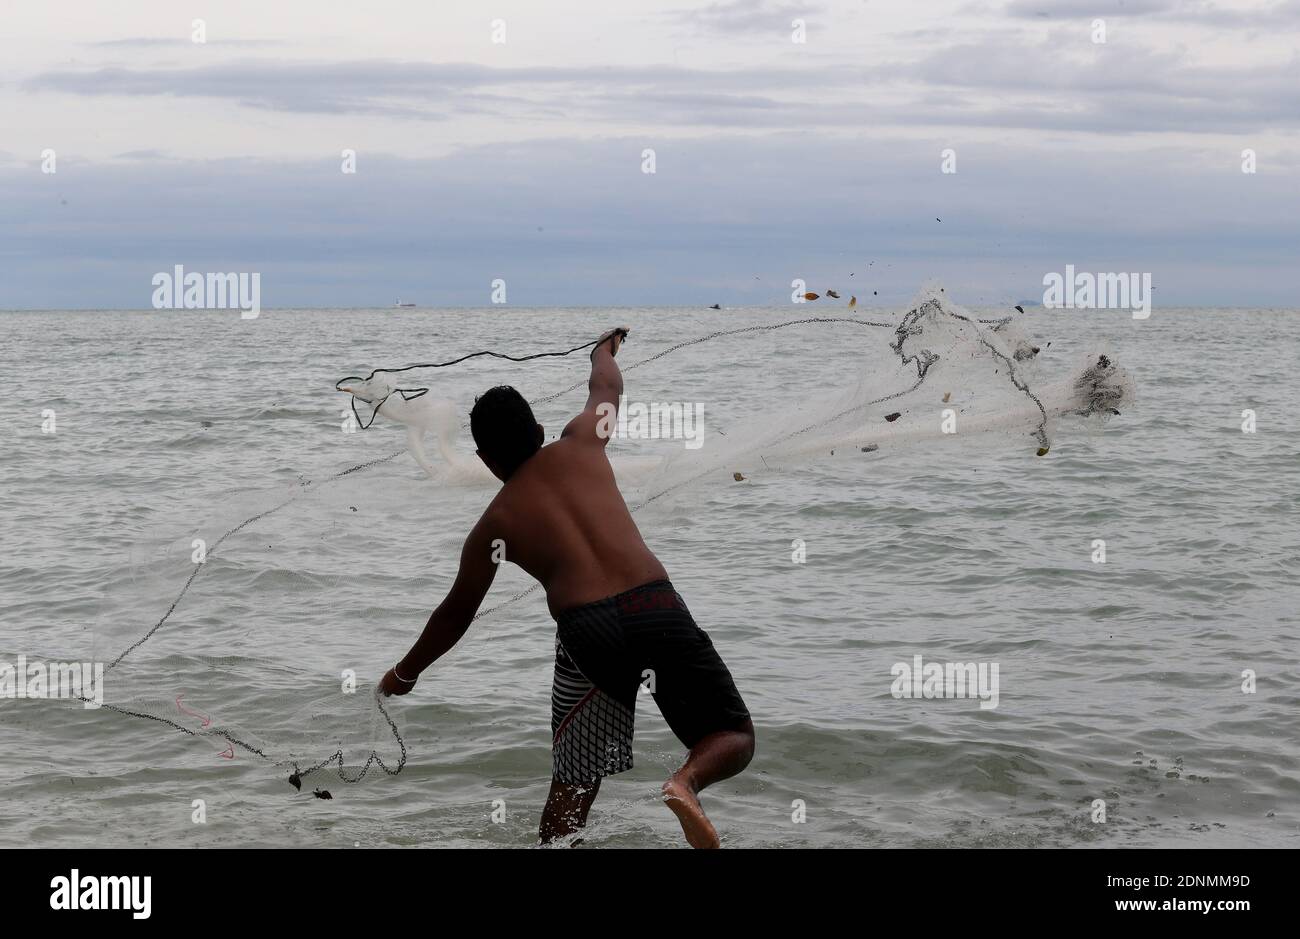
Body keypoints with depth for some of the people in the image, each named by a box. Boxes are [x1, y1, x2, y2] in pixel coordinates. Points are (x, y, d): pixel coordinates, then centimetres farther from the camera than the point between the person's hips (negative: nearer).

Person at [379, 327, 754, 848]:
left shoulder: (495, 523, 17)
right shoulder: (580, 443, 19)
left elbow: (455, 615, 27)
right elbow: (607, 383, 41)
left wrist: (404, 674, 43)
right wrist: (605, 347, 66)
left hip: (587, 629, 0)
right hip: (656, 608, 0)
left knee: (573, 783, 17)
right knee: (734, 736, 9)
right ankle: (686, 781, -23)